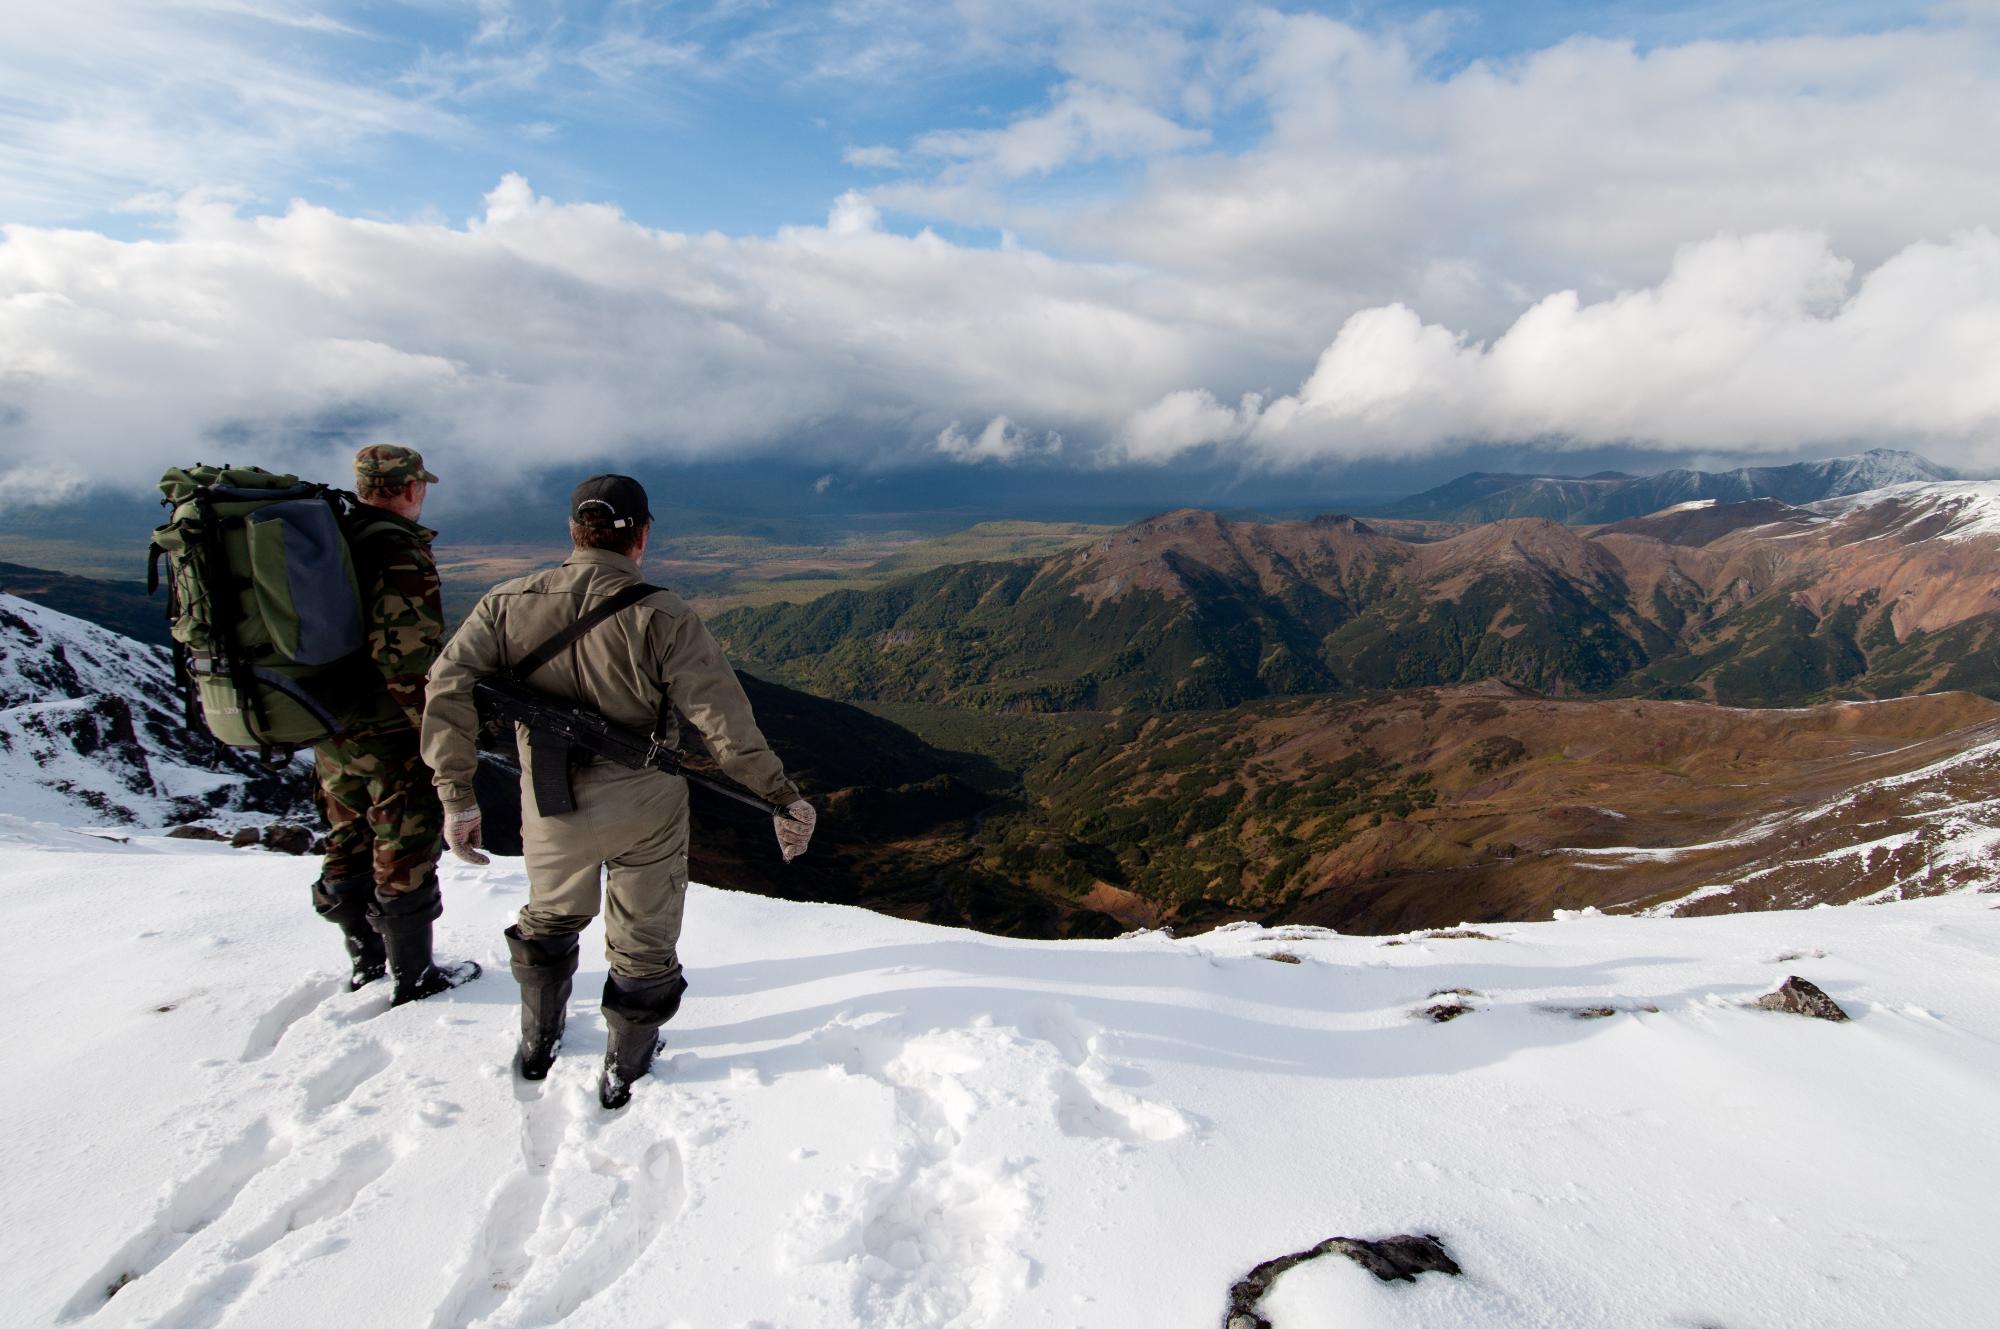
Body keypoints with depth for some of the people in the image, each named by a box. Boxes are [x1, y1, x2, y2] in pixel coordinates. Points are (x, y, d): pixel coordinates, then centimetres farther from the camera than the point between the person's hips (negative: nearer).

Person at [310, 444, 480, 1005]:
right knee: (405, 855, 4)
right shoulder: (400, 554, -19)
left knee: (349, 846, 20)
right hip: (392, 734, -8)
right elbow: (408, 659, -26)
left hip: (329, 732, 8)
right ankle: (416, 979, 17)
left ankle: (366, 962, 37)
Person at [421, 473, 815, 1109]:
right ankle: (624, 1072, 36)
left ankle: (537, 1045, 48)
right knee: (643, 943, 18)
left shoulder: (508, 603, -7)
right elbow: (723, 718, -22)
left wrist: (457, 796, -7)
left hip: (552, 812, 3)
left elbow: (448, 687, -12)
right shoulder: (661, 616, -18)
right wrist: (781, 797, -15)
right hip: (645, 810, -3)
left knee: (550, 921, 31)